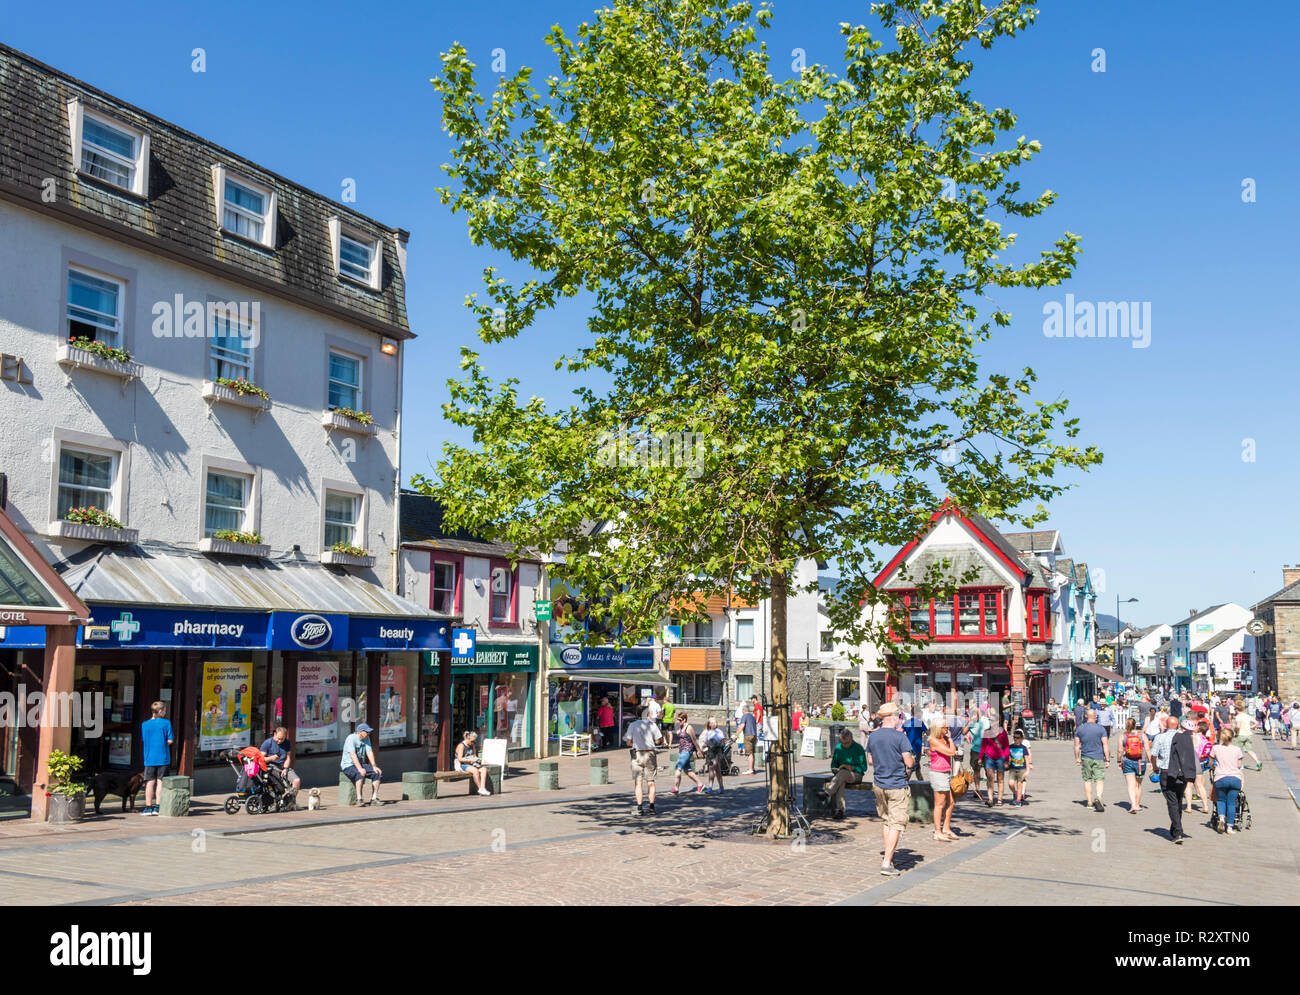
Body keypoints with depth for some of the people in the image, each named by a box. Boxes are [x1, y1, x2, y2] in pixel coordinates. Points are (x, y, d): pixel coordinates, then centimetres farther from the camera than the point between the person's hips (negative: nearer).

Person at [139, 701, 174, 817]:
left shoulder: (144, 724, 3)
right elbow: (170, 740, -7)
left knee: (150, 782, 7)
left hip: (149, 758, 2)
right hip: (163, 758, -2)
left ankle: (148, 807, 8)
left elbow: (142, 742, 8)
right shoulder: (166, 723, -5)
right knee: (160, 782, 3)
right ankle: (157, 807, 2)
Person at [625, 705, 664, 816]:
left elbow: (628, 741, -2)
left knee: (638, 783, 2)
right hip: (650, 754, 0)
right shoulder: (652, 724, -1)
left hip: (637, 754, 0)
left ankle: (640, 808, -3)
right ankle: (652, 807, 8)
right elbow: (658, 741, -1)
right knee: (651, 782, 9)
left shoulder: (633, 725, 0)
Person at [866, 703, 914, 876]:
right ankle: (887, 862, -7)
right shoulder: (900, 737, -15)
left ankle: (888, 856, 26)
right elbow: (909, 763, -14)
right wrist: (913, 758, 7)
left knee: (886, 821, 20)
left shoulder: (873, 737, 3)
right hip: (897, 786, -6)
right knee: (896, 824, -2)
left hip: (879, 785, 6)